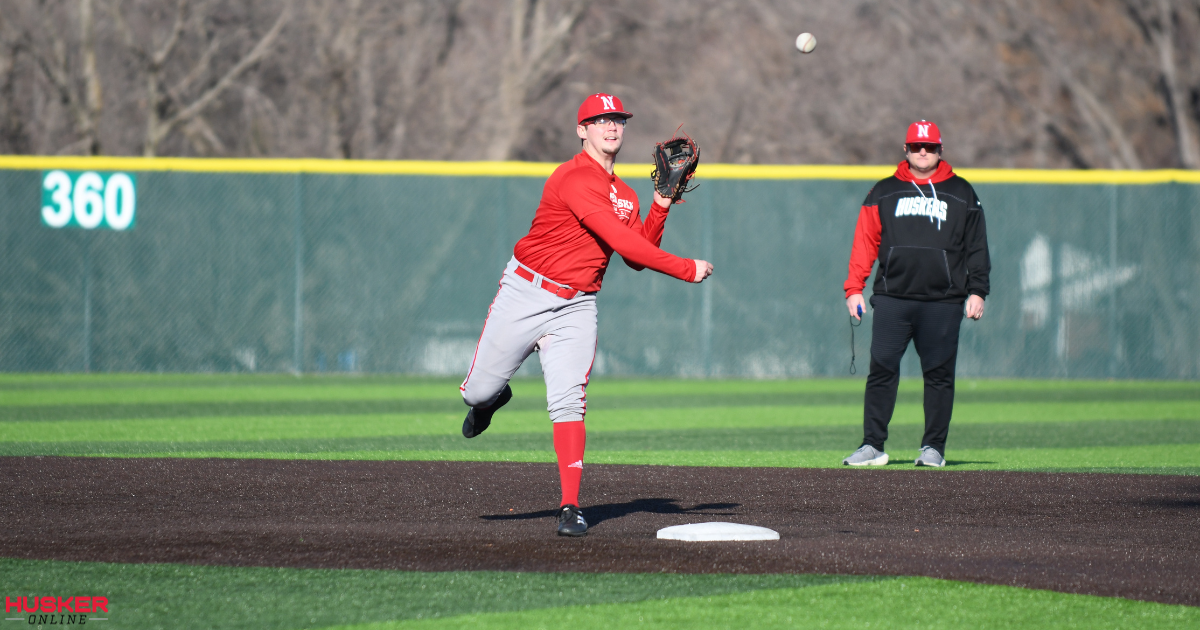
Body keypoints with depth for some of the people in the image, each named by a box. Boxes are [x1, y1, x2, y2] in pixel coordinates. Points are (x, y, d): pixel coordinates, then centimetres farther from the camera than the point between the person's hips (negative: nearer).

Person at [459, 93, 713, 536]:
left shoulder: (626, 197, 12)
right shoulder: (575, 179, -16)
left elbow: (638, 258, 10)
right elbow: (622, 241, -23)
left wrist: (661, 205, 2)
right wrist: (684, 269, -21)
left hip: (575, 307, 4)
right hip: (525, 294, -4)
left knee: (567, 400, -14)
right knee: (477, 392, 3)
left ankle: (571, 508, -14)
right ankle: (493, 399, 42)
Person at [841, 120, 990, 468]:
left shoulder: (962, 194, 13)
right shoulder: (884, 192, 14)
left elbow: (977, 247, 12)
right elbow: (864, 243, 10)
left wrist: (977, 291, 2)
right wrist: (854, 288, 1)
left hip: (942, 302, 0)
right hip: (892, 299, 0)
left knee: (939, 374, 1)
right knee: (881, 370, -5)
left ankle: (934, 448, 7)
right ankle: (872, 445, -2)